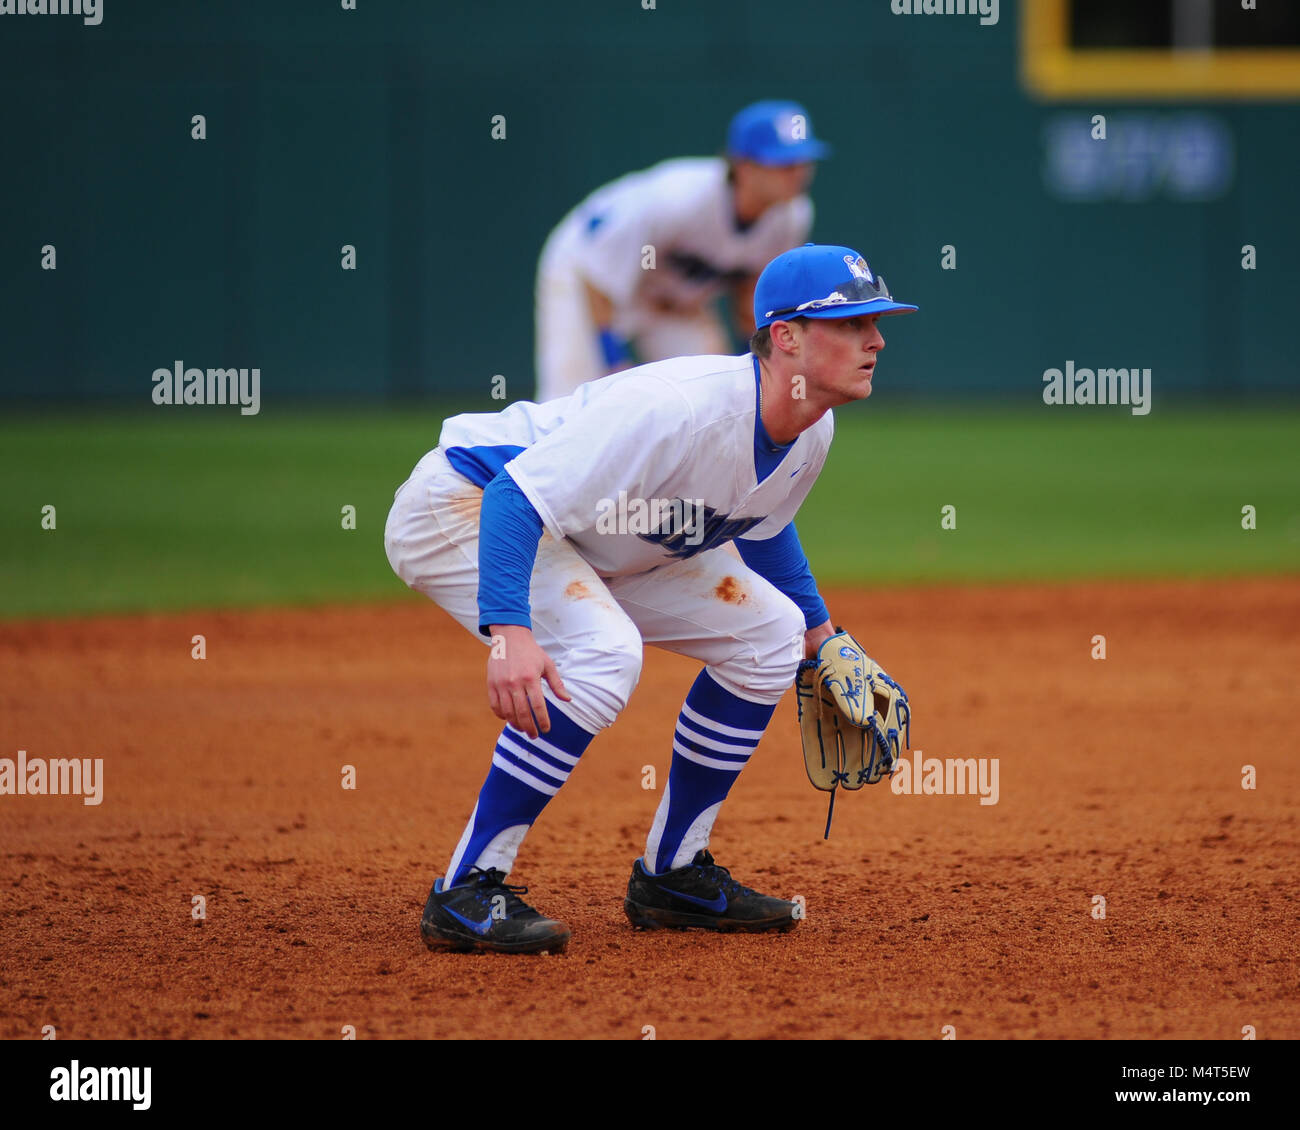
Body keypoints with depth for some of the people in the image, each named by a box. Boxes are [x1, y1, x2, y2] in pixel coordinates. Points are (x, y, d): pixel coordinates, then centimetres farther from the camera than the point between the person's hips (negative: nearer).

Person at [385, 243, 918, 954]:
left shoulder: (811, 433, -6)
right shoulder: (677, 408, -35)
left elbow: (761, 525, 18)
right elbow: (518, 497, -39)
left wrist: (820, 634, 17)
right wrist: (509, 632, -50)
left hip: (583, 541, 10)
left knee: (767, 631, 5)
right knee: (601, 652, -33)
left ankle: (672, 872, 13)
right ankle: (466, 893, -25)